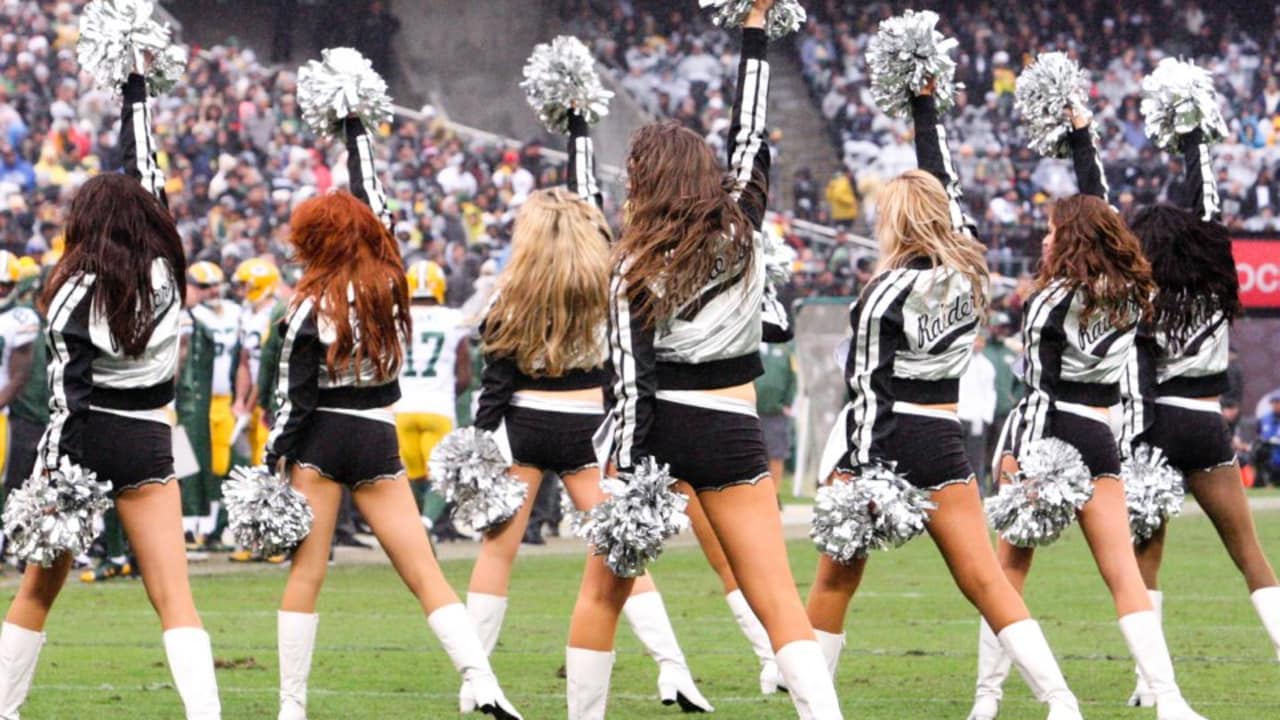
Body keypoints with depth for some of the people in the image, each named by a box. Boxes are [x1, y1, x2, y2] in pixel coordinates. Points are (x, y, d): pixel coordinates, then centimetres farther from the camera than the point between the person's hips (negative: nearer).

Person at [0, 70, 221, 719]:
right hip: (147, 444, 2)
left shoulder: (80, 290, -8)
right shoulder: (164, 271, 2)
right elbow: (144, 169, 14)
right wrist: (136, 90, 24)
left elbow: (68, 392, -13)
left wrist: (54, 481, -14)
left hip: (85, 439, -2)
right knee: (174, 598, -4)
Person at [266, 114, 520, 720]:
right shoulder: (389, 283, 2)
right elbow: (373, 204, 16)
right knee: (425, 574, 3)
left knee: (305, 576, 3)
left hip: (319, 442, -3)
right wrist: (356, 131, 26)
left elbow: (295, 400, -11)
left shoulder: (312, 306, -9)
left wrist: (272, 466, -6)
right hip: (377, 442, 3)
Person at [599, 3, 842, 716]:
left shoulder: (636, 269, -5)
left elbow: (631, 383, -11)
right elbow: (752, 134, 12)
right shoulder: (744, 230, 0)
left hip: (657, 430, -1)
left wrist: (624, 491, -13)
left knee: (604, 590, 14)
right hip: (731, 436, 1)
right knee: (778, 600, -4)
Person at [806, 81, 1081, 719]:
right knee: (984, 578, 2)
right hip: (944, 444, 5)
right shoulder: (967, 272, 4)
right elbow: (942, 182, 18)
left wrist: (859, 477, -16)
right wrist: (925, 100, 26)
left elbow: (869, 390, -14)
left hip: (883, 442, -5)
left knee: (836, 579, 9)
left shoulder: (887, 294, -10)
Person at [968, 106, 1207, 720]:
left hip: (1045, 435, -5)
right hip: (1098, 439, 5)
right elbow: (1097, 206, 22)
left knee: (1009, 571, 4)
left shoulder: (1054, 303, -8)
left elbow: (1040, 390, -15)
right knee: (1124, 575, 3)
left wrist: (1016, 457, -17)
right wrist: (1082, 135, 32)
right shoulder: (1128, 294, 9)